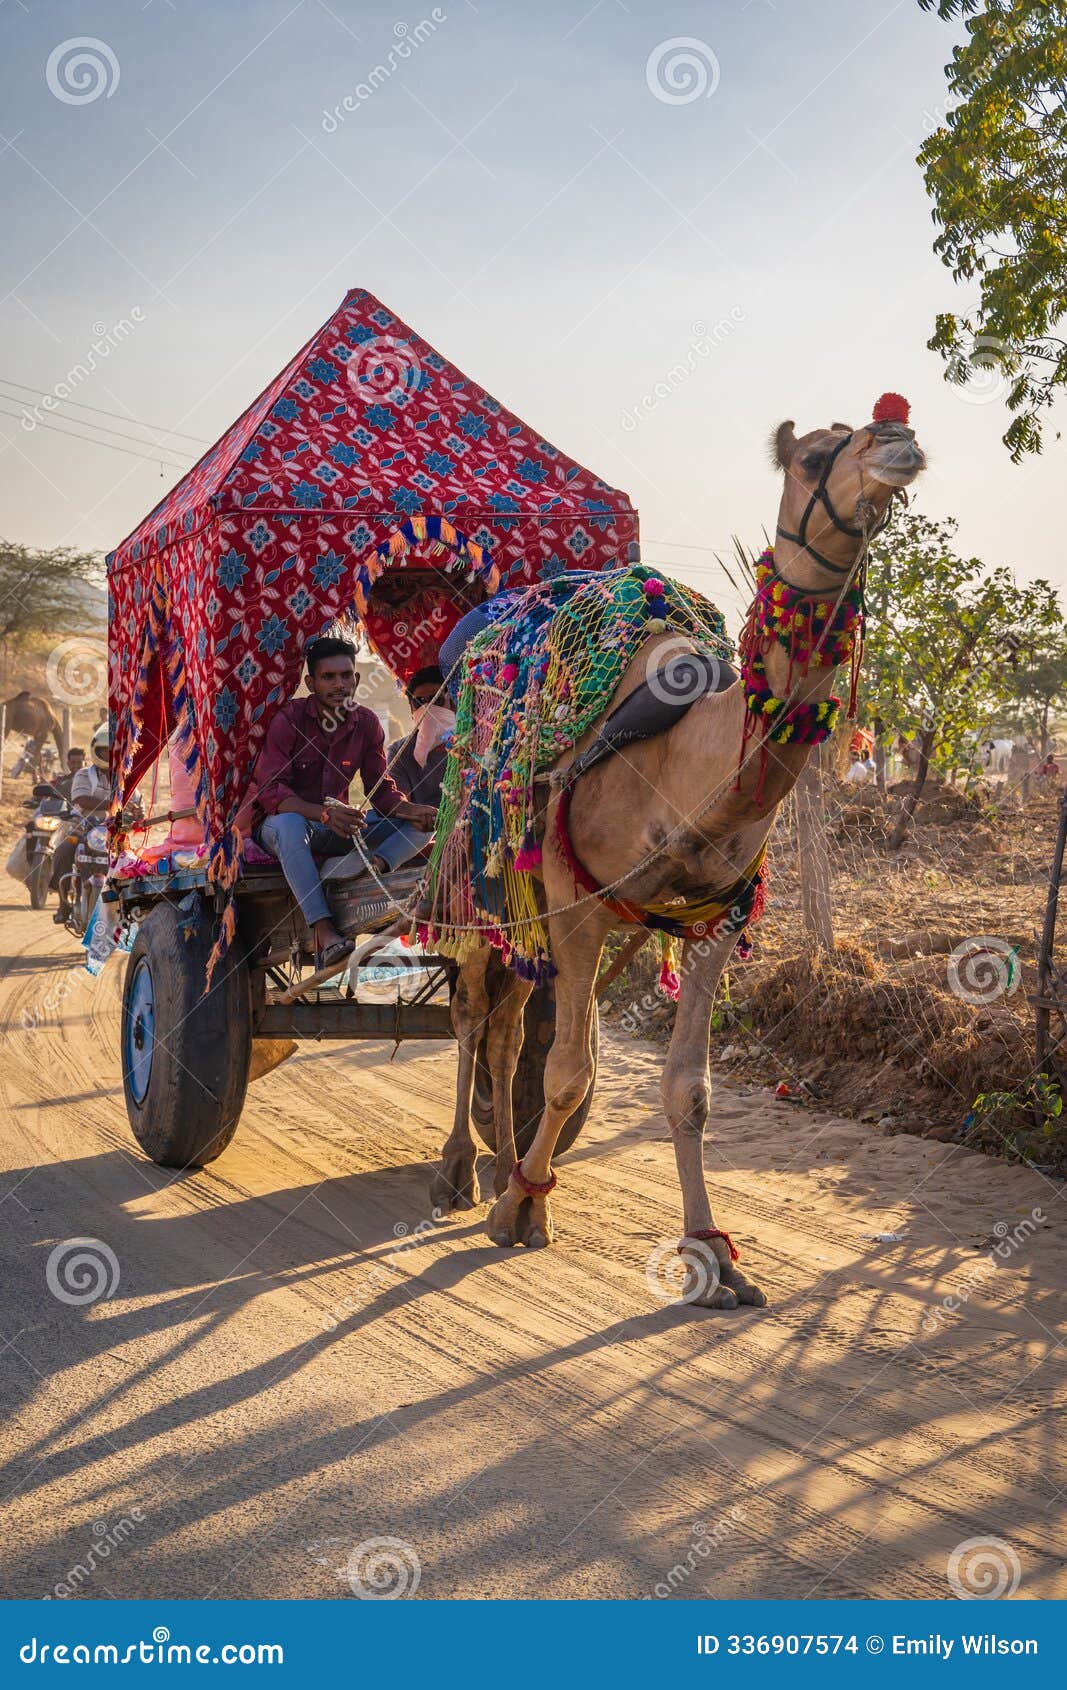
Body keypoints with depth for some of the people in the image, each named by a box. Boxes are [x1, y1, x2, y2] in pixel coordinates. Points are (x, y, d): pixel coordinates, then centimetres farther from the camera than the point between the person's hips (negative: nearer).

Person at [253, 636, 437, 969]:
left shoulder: (366, 723, 1)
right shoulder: (288, 720, -14)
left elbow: (381, 789, 2)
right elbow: (271, 792, -23)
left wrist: (410, 810, -22)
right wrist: (324, 813, -40)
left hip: (337, 829, 5)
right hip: (279, 825, -5)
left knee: (422, 823, -9)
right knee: (288, 823, -42)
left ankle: (373, 866, -41)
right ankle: (325, 934, -50)